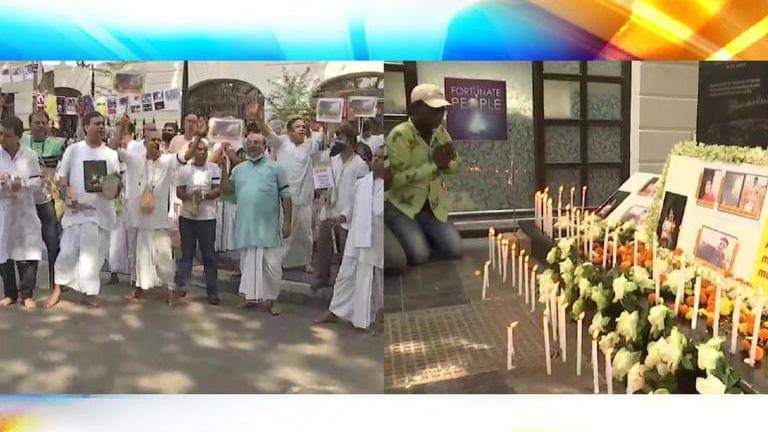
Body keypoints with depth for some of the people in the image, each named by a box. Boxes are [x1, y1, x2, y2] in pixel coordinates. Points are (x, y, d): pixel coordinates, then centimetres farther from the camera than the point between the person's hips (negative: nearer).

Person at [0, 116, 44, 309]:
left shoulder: (30, 156, -1)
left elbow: (37, 185, 1)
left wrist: (22, 185, -17)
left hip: (25, 213, 0)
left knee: (28, 255, 0)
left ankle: (27, 294, 14)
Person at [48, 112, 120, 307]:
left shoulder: (111, 153, 6)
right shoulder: (73, 150, 0)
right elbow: (61, 176, 3)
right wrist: (67, 196, -11)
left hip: (101, 209, 2)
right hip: (77, 208, -2)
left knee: (95, 252, 6)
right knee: (68, 250, -2)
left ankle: (89, 292, 16)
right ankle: (58, 287, 16)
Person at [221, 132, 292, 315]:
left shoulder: (275, 168, 2)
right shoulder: (238, 169, 13)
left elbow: (285, 197, 0)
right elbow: (228, 190, 9)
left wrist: (287, 222, -5)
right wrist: (223, 169, 1)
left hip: (269, 227, -3)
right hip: (246, 227, 3)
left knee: (272, 265, 0)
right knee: (248, 263, 11)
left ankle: (270, 300, 14)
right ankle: (252, 296, 23)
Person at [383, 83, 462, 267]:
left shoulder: (440, 132, 0)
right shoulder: (399, 135, -20)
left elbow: (454, 166, 6)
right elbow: (396, 178, -27)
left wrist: (445, 162, -18)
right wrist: (433, 163, -29)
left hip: (432, 206, 6)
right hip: (400, 206, -6)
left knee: (455, 250, -7)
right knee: (418, 255, -21)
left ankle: (422, 233, 20)